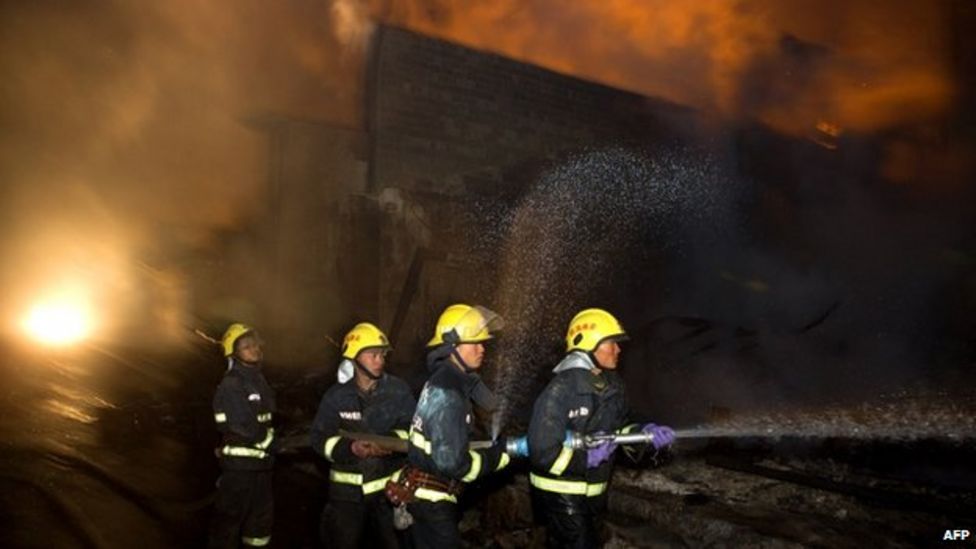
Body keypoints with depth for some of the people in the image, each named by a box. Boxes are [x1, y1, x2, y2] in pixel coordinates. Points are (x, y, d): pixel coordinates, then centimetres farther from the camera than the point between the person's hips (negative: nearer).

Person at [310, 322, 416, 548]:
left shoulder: (399, 390, -4)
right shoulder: (336, 396, -1)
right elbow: (320, 438, -4)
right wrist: (350, 448, -21)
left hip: (390, 486, 0)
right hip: (347, 489, 1)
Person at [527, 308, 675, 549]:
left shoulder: (612, 385, 1)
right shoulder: (560, 390, -24)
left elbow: (617, 430, 10)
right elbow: (542, 453, -25)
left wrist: (644, 434, -8)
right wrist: (587, 458, -25)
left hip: (593, 491, 7)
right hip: (560, 493, -7)